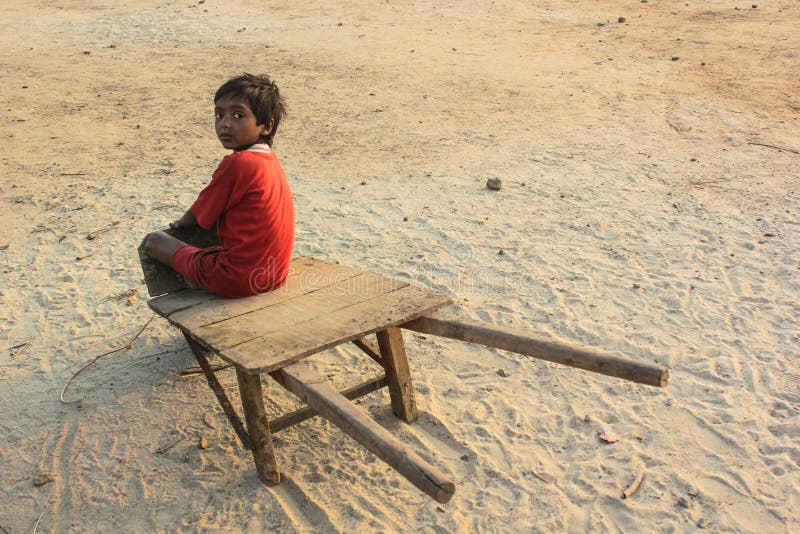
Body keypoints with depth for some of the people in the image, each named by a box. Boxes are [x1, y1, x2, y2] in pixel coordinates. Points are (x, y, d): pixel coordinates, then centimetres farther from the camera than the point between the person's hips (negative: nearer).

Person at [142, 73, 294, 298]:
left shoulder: (236, 164, -19)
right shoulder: (270, 160, 6)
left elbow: (198, 217, -5)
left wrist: (180, 223, 16)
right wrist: (187, 222, 22)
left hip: (238, 280, -8)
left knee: (155, 241, 10)